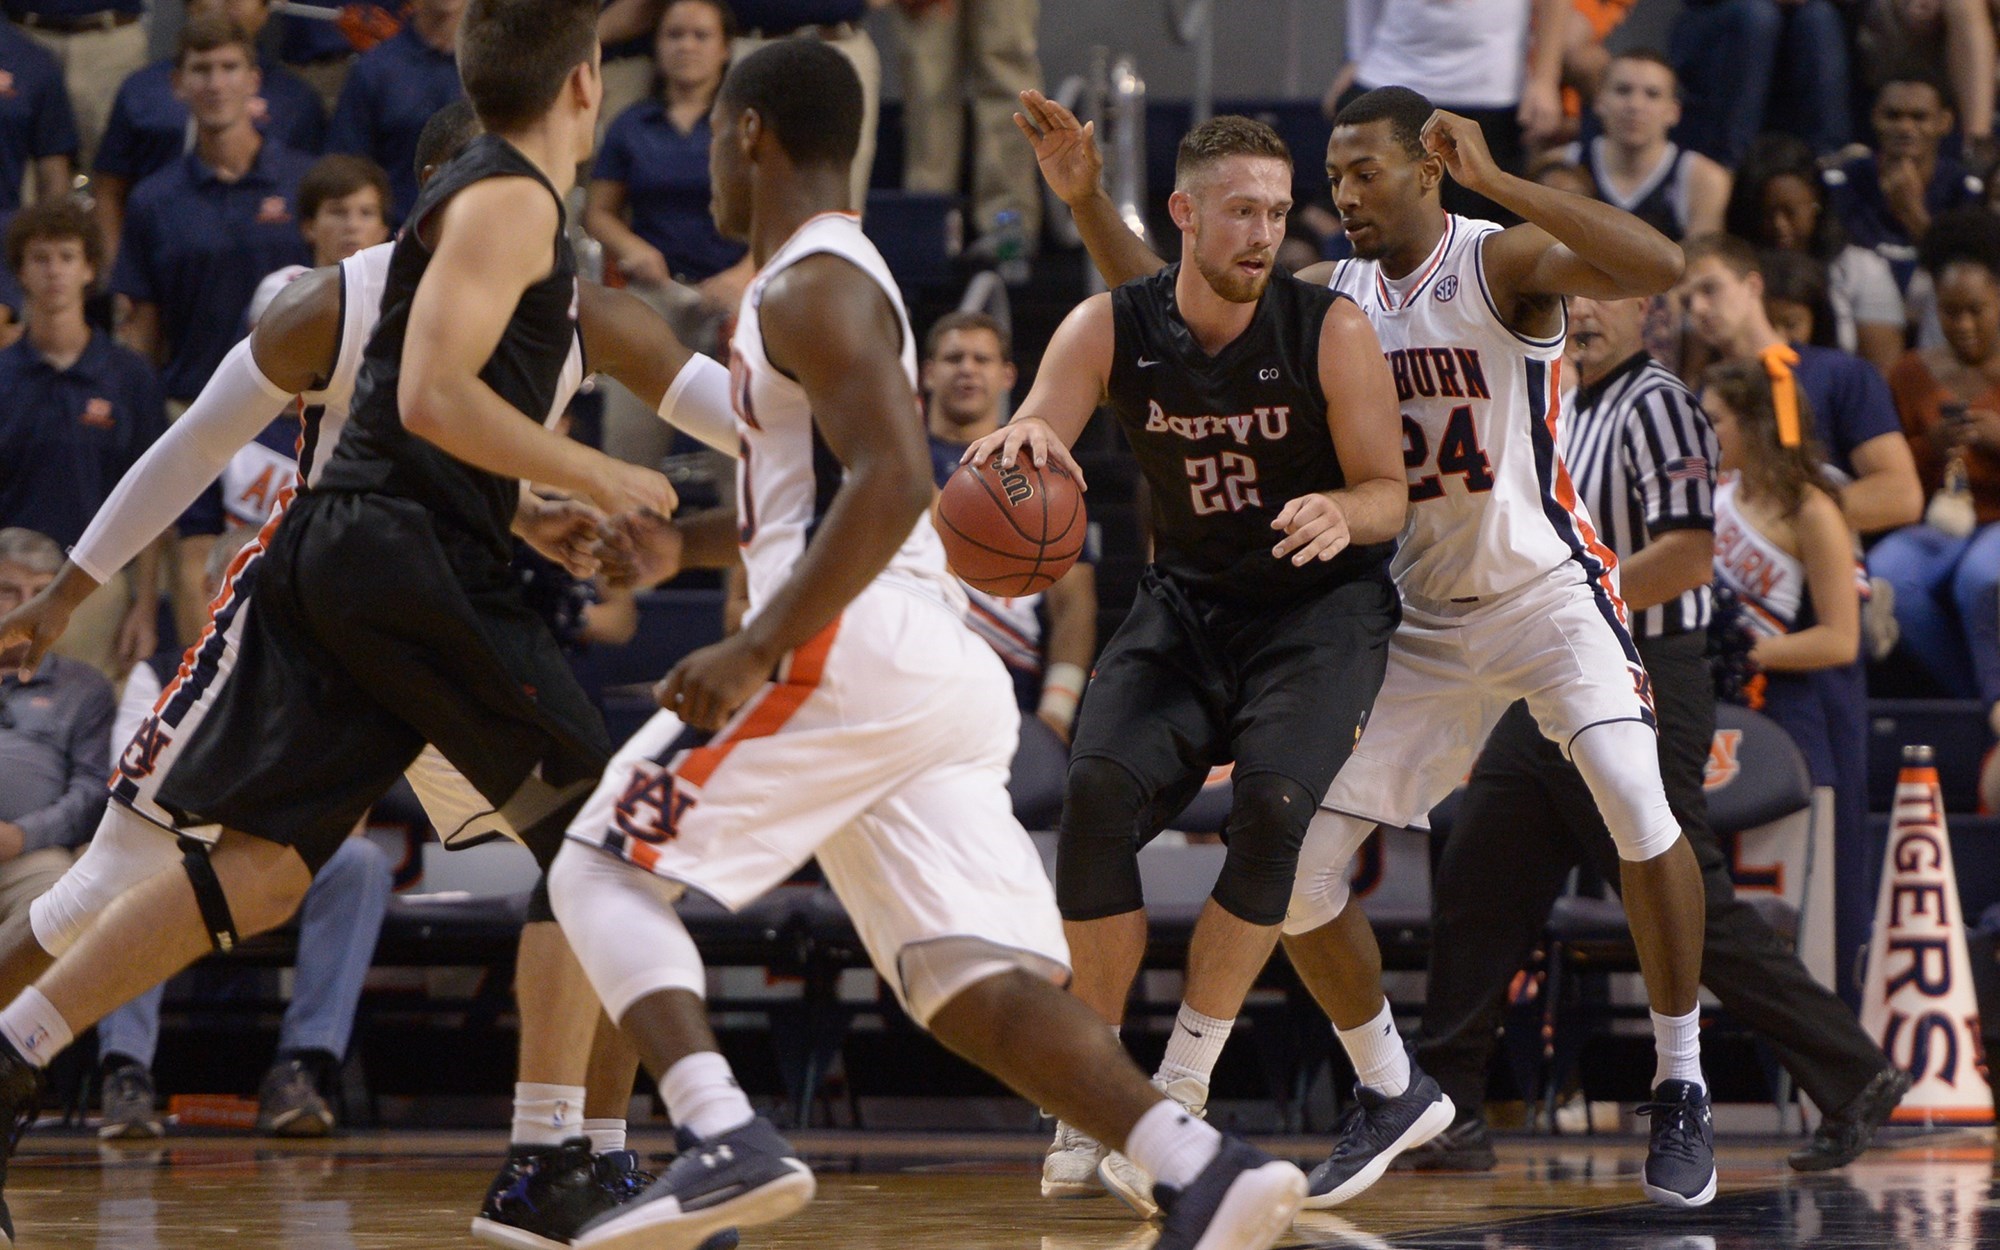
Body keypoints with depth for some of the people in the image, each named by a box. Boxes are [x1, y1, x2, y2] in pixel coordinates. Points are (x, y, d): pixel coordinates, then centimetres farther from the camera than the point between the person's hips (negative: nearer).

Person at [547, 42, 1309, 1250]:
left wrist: (752, 651, -23)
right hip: (943, 680, 9)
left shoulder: (810, 287, -7)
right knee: (971, 983, -1)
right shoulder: (843, 276, 24)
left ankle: (726, 1140, -18)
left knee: (604, 872, 0)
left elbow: (893, 482, -21)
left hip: (852, 654, -9)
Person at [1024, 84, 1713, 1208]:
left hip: (1545, 589, -6)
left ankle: (1681, 1092, -11)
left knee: (1638, 801, -29)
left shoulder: (1501, 263, -15)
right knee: (1297, 872, -2)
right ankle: (1393, 1094, 20)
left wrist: (1498, 182, -40)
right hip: (1422, 618, 6)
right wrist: (1090, 201, 0)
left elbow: (1659, 268, -34)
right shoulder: (1333, 296, 3)